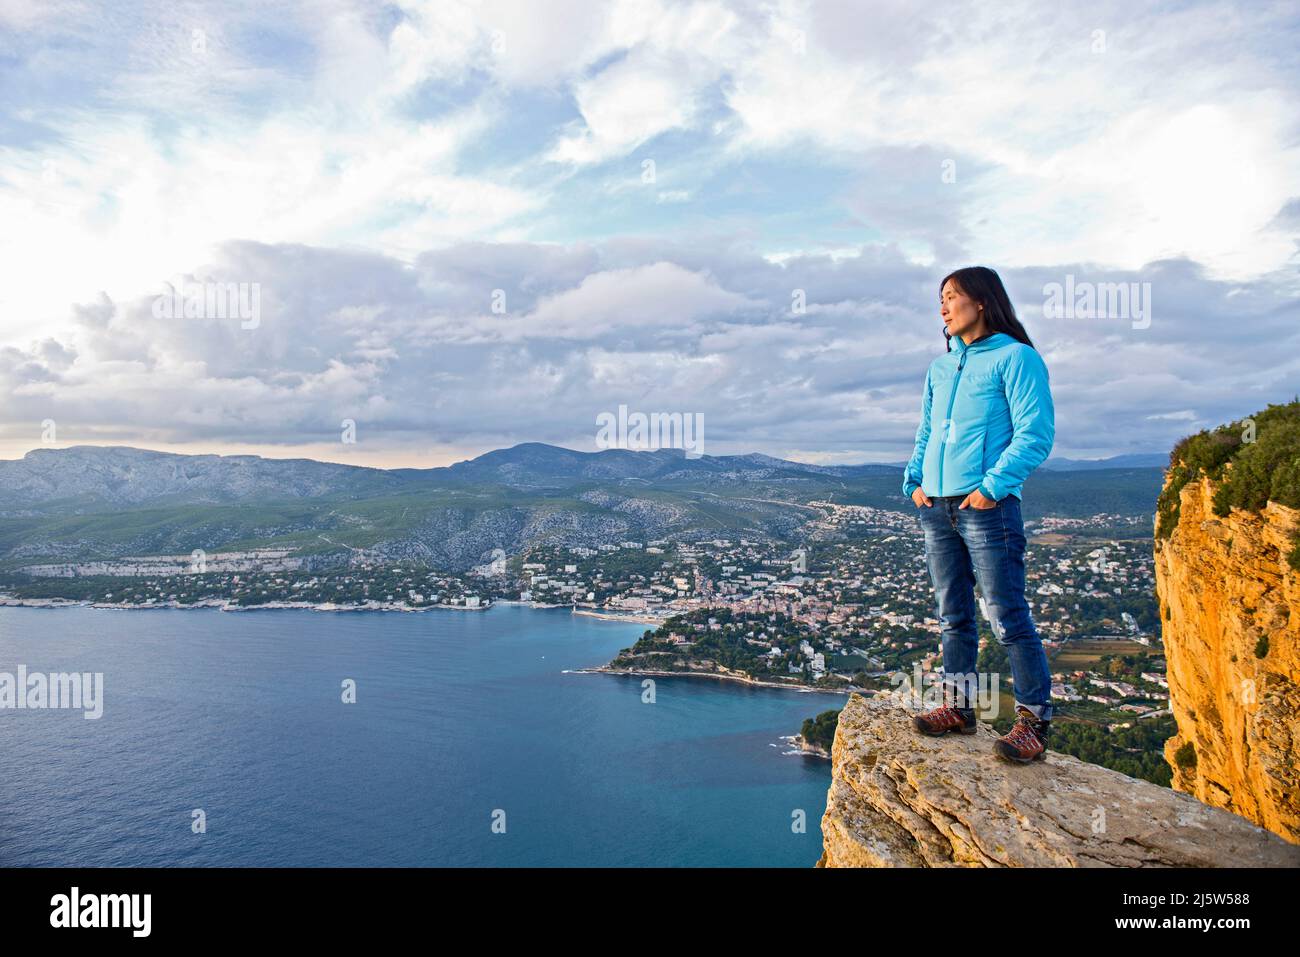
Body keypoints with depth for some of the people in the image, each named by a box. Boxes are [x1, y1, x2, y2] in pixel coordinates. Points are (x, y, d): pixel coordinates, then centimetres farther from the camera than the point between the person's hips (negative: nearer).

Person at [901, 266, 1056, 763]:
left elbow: (1036, 433, -10)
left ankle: (1034, 719, 4)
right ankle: (958, 706, 22)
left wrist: (993, 485, -17)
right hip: (936, 507, 7)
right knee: (953, 615, 12)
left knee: (1007, 616, -5)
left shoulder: (1014, 357, -3)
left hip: (986, 505, -7)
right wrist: (914, 481, 8)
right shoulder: (939, 368, 18)